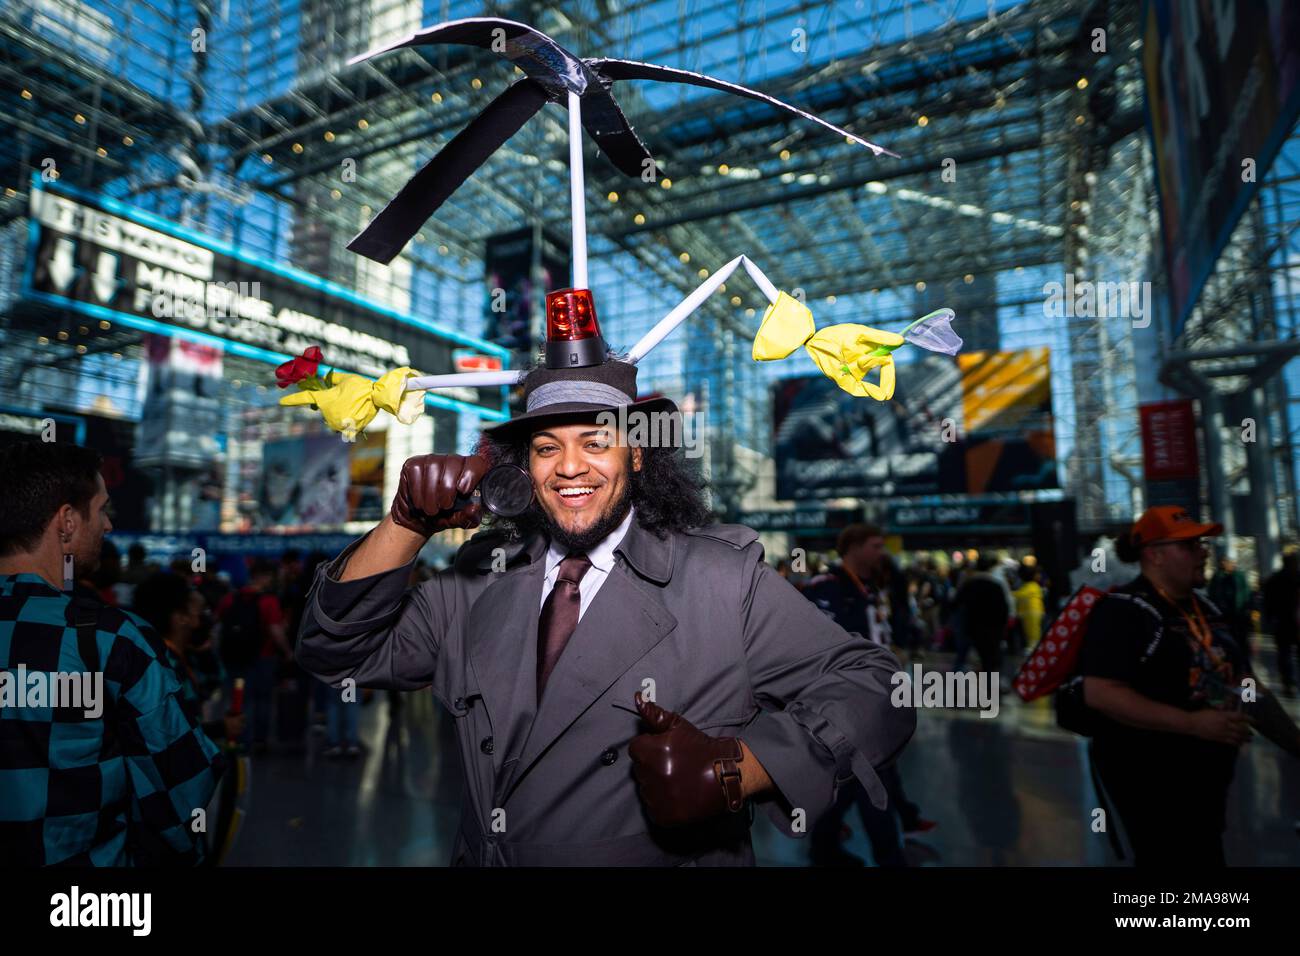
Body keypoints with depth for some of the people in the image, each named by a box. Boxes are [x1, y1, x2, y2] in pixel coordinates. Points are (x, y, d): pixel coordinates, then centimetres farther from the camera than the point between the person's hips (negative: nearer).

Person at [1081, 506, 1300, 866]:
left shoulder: (1203, 607, 10)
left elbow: (1244, 683, 18)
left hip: (1208, 774, 9)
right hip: (1151, 778, -9)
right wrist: (1193, 723, -27)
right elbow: (1100, 693, -28)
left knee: (1203, 856, 23)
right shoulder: (1123, 610, -19)